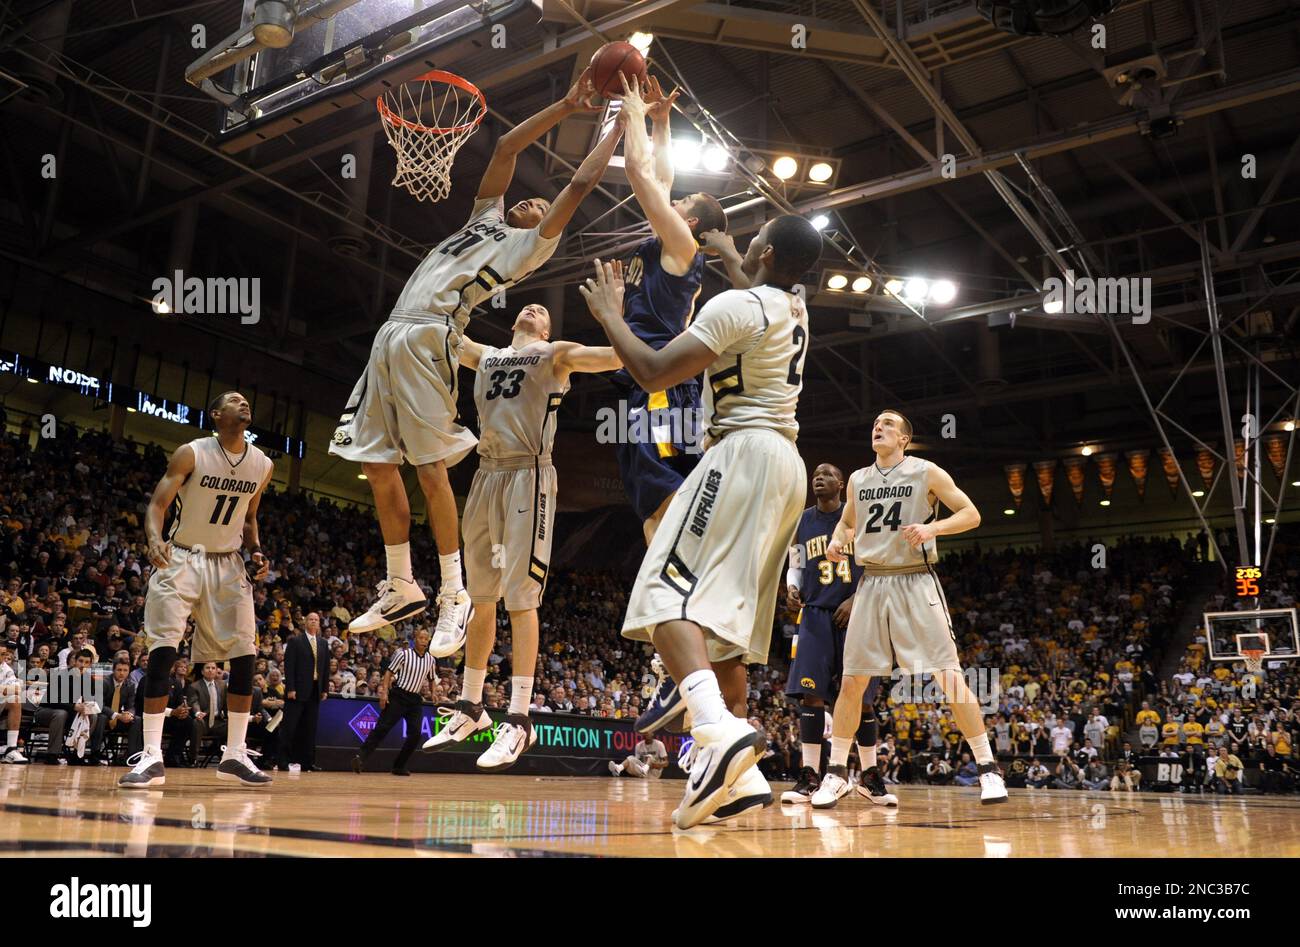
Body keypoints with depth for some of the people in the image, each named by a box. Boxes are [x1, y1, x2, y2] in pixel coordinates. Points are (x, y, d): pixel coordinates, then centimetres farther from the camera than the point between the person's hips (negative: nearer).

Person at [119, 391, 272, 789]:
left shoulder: (263, 464, 3)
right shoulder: (191, 453, -11)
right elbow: (157, 504, -14)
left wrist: (256, 552, -1)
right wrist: (155, 539, -34)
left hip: (228, 563, 4)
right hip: (182, 558, -4)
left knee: (245, 654, -1)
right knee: (163, 648, -13)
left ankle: (235, 755, 8)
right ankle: (151, 757, -6)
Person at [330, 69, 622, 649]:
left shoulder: (531, 246, 7)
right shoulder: (488, 214, 26)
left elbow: (580, 184, 2)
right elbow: (506, 148, 22)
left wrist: (620, 123, 8)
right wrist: (566, 107, 20)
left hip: (429, 340, -7)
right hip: (391, 336, 7)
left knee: (430, 471, -13)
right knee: (378, 467, 6)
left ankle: (454, 595, -3)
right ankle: (401, 589, 16)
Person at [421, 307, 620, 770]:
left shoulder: (555, 354, 7)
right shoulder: (485, 356, 23)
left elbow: (619, 355, -7)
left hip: (528, 475, -6)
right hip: (487, 475, 6)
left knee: (520, 598, -10)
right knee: (481, 599, 10)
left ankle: (519, 720, -8)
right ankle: (471, 707, 20)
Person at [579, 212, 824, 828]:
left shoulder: (738, 304, -9)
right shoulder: (794, 307, 18)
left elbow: (654, 374, -14)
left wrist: (608, 313, 0)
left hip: (743, 453, -9)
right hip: (785, 461, 9)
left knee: (667, 596, -17)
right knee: (722, 617, 10)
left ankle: (718, 730, -39)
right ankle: (740, 776, 7)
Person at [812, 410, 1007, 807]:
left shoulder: (927, 473, -1)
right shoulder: (858, 480, 11)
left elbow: (971, 514, -3)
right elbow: (847, 521, 27)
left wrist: (931, 527, -20)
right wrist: (837, 540, 4)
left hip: (916, 582, -4)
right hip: (872, 583, 4)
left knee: (950, 677, -8)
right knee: (852, 682, 2)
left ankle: (988, 768, 4)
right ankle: (836, 774, 12)